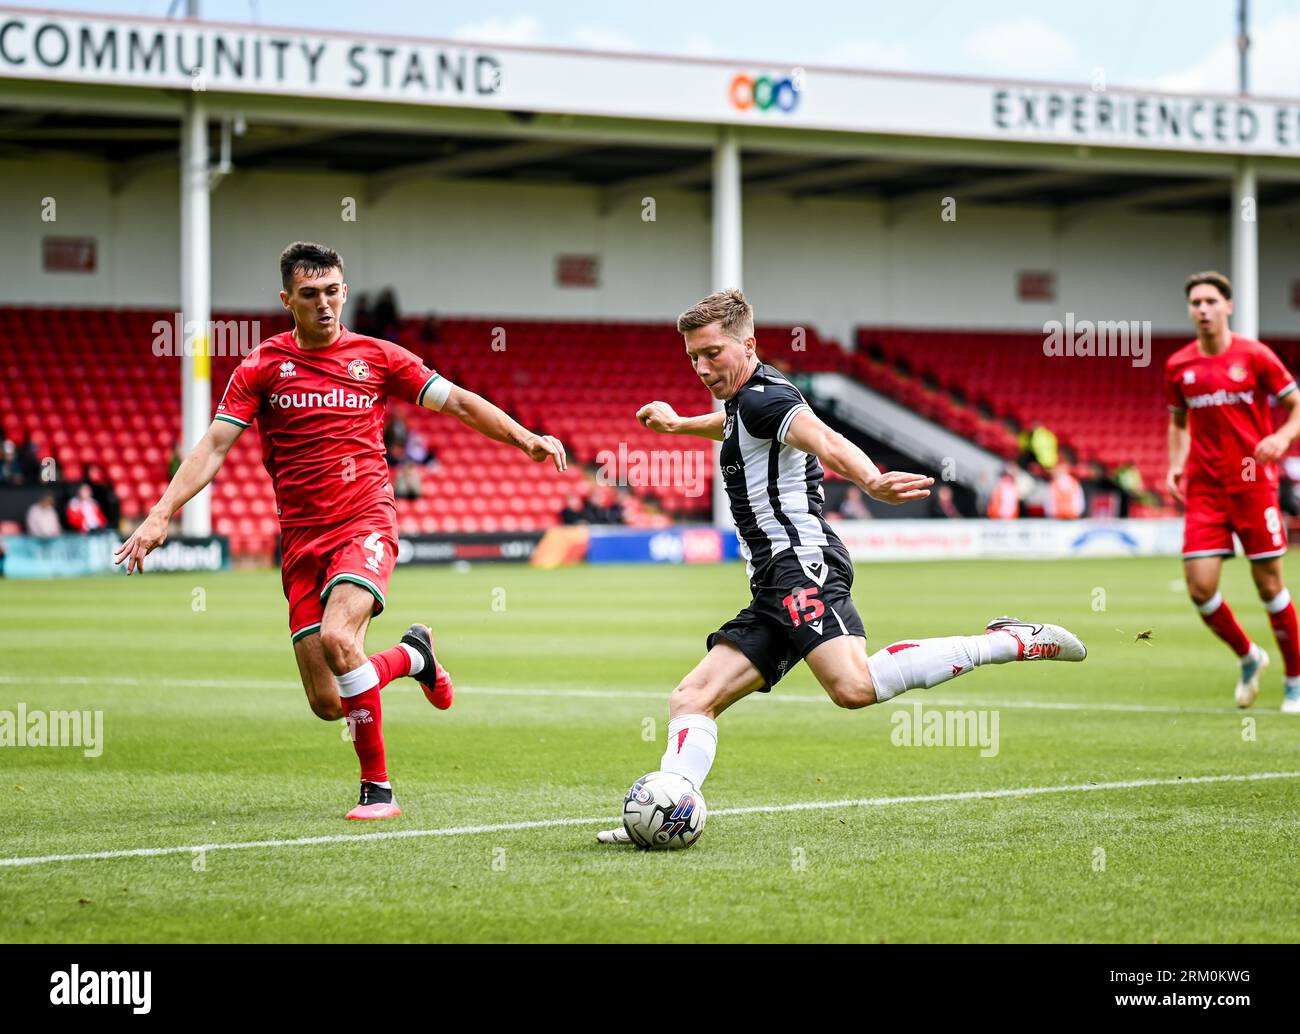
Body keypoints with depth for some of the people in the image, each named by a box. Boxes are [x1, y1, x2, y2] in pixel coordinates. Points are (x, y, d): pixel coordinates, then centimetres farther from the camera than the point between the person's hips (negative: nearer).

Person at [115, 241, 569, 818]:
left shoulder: (377, 357, 5)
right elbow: (214, 447, -1)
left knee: (336, 638, -30)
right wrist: (161, 514, -12)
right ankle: (413, 654, 29)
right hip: (301, 539, 2)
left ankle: (377, 787, -15)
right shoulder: (262, 367, 4)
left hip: (366, 522, -2)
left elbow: (459, 403, 11)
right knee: (326, 704, -4)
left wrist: (525, 439, 0)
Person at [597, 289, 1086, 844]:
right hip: (777, 591, 11)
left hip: (801, 562, -11)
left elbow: (823, 439, -27)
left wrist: (870, 481, -47)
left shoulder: (762, 397, -6)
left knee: (853, 685, -32)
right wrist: (679, 423, 67)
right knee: (692, 699, 5)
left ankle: (1009, 643, -23)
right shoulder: (745, 402, 24)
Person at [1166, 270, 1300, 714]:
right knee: (1199, 587, -7)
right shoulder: (1178, 366, 6)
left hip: (1253, 485, -3)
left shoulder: (1255, 356, -4)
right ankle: (1248, 657, 20)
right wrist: (1175, 465, 4)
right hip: (1204, 490, 3)